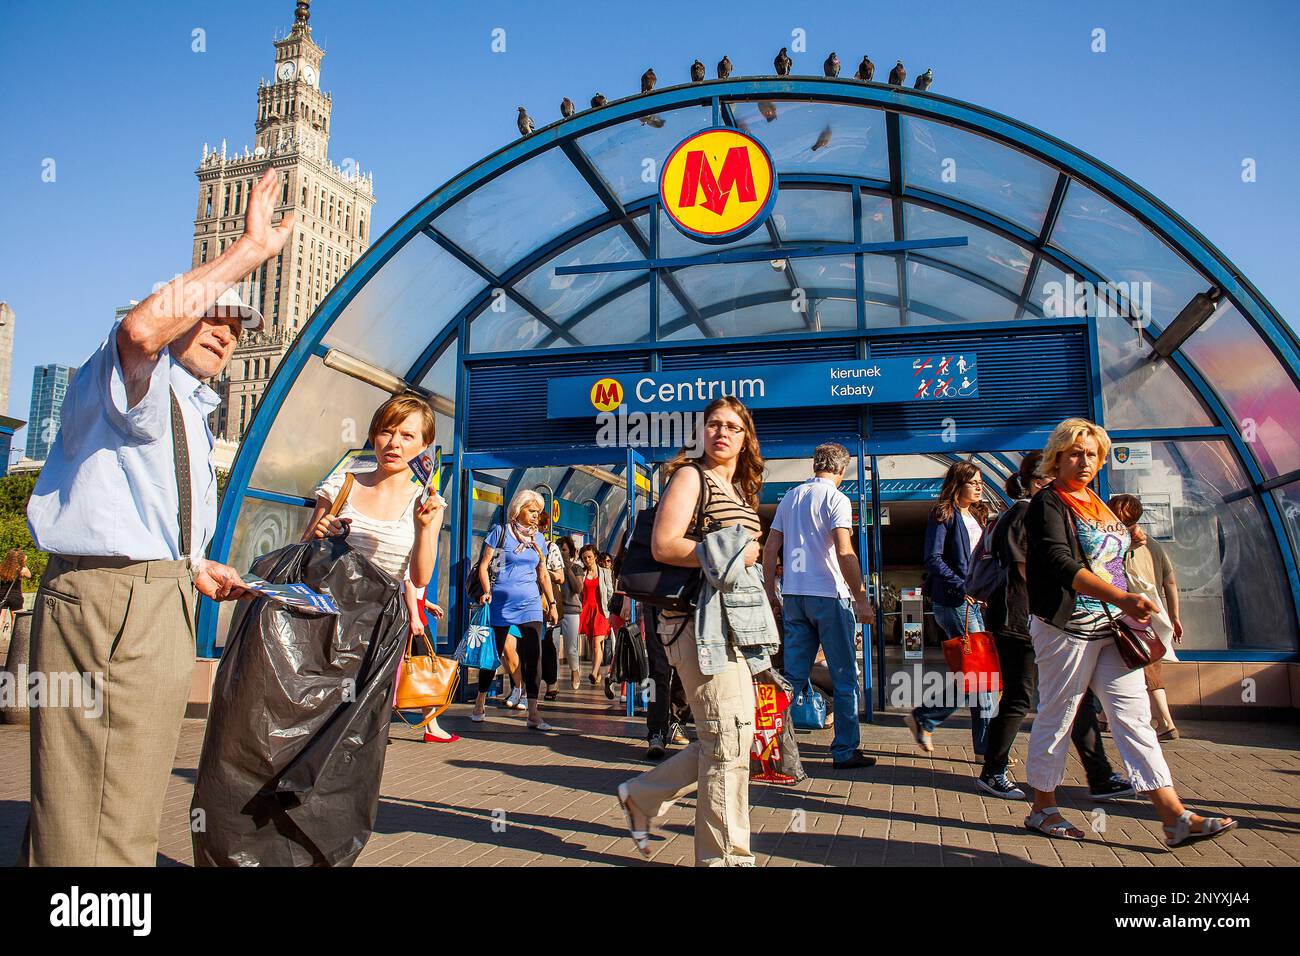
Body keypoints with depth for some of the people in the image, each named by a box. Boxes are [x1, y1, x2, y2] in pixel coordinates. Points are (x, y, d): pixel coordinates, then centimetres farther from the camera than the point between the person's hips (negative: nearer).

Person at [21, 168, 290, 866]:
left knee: (123, 816, 20)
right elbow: (142, 328, -33)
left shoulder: (188, 413, 25)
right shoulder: (144, 383, -7)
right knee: (96, 836, -8)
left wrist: (189, 566, 17)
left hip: (153, 605, 10)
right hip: (109, 606, -10)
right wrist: (246, 252, -27)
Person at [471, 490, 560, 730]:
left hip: (530, 604, 3)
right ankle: (480, 703, 26)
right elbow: (483, 565, -1)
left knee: (533, 656, -6)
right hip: (501, 603, -3)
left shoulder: (538, 538, 11)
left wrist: (552, 604, 12)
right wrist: (488, 592, -14)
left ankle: (533, 714, -5)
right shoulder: (500, 532, -1)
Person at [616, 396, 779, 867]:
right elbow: (663, 545, -15)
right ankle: (728, 856, 8)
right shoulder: (690, 476, -4)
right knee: (729, 735, -6)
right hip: (701, 619, -9)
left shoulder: (740, 489, 20)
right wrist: (729, 556, -15)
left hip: (734, 618, 9)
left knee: (725, 738, 12)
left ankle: (642, 795, 29)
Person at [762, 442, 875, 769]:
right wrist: (861, 598, -12)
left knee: (792, 676, 8)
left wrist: (771, 593, 17)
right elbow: (845, 553, -16)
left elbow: (769, 550, 11)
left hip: (793, 596, 6)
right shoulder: (836, 499, -6)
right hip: (829, 595, -6)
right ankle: (845, 751, 10)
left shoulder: (790, 498, 12)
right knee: (844, 678, 5)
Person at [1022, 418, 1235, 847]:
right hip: (1066, 629, -7)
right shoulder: (1048, 503, -9)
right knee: (1056, 716, 3)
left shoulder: (1097, 503, 16)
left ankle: (1174, 817, 2)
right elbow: (1061, 564, -23)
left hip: (1111, 629, 7)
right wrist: (1121, 598, -31)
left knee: (1134, 714, 2)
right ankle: (1043, 807, 16)